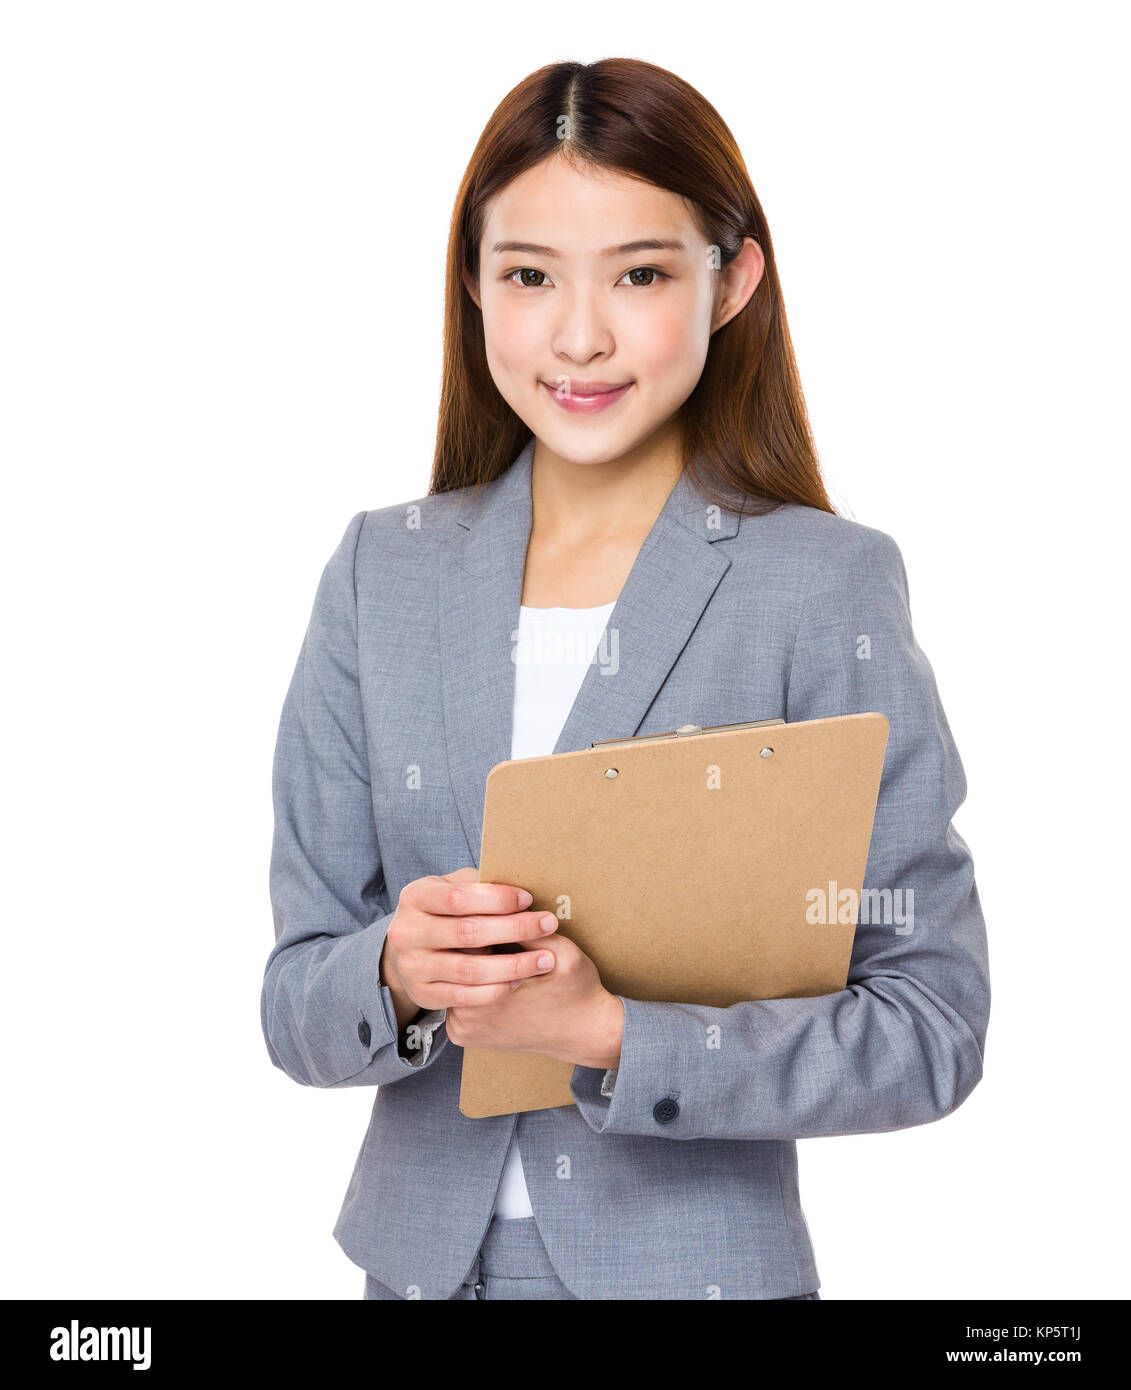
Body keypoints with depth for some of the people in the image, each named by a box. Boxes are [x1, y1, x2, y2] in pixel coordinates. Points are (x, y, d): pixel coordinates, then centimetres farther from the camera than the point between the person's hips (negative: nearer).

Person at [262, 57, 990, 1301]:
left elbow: (933, 1025, -13)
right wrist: (396, 974, -21)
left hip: (698, 1257, -3)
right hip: (423, 1253, 3)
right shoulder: (382, 574, -1)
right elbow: (294, 1009, -1)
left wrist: (608, 1033, -23)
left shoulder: (827, 590, -11)